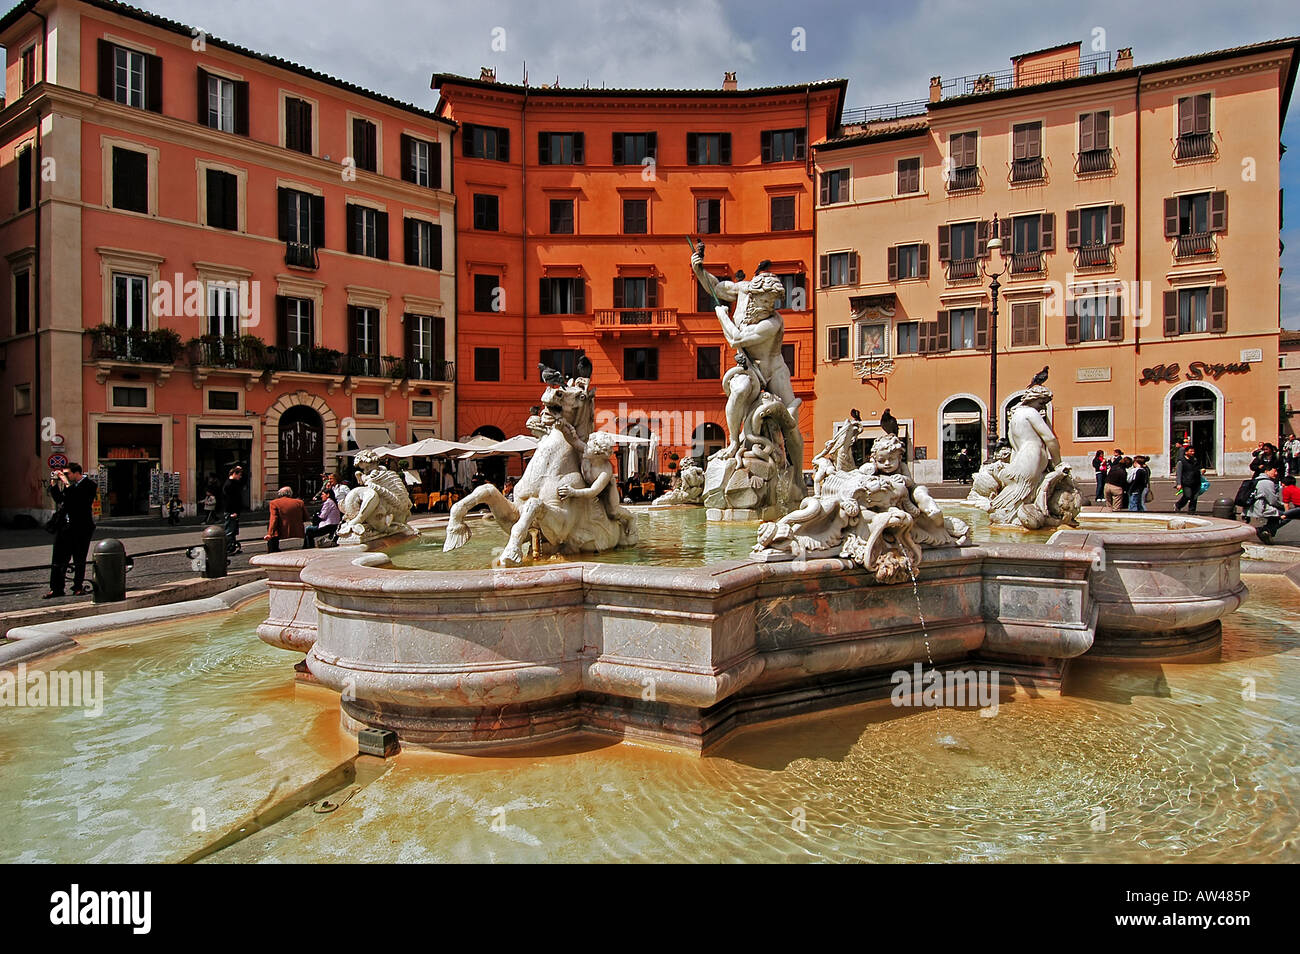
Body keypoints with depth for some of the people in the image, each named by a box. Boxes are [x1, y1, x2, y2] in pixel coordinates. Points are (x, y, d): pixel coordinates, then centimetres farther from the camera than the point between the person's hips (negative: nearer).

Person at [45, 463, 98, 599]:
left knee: (79, 560, 5)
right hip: (64, 526, 6)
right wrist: (54, 483, 4)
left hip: (80, 527, -6)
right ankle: (56, 589, 11)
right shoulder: (69, 483, 10)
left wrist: (67, 484, -17)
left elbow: (77, 499, -20)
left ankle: (78, 587, 15)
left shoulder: (89, 484, -8)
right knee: (58, 559, 6)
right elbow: (58, 498, 13)